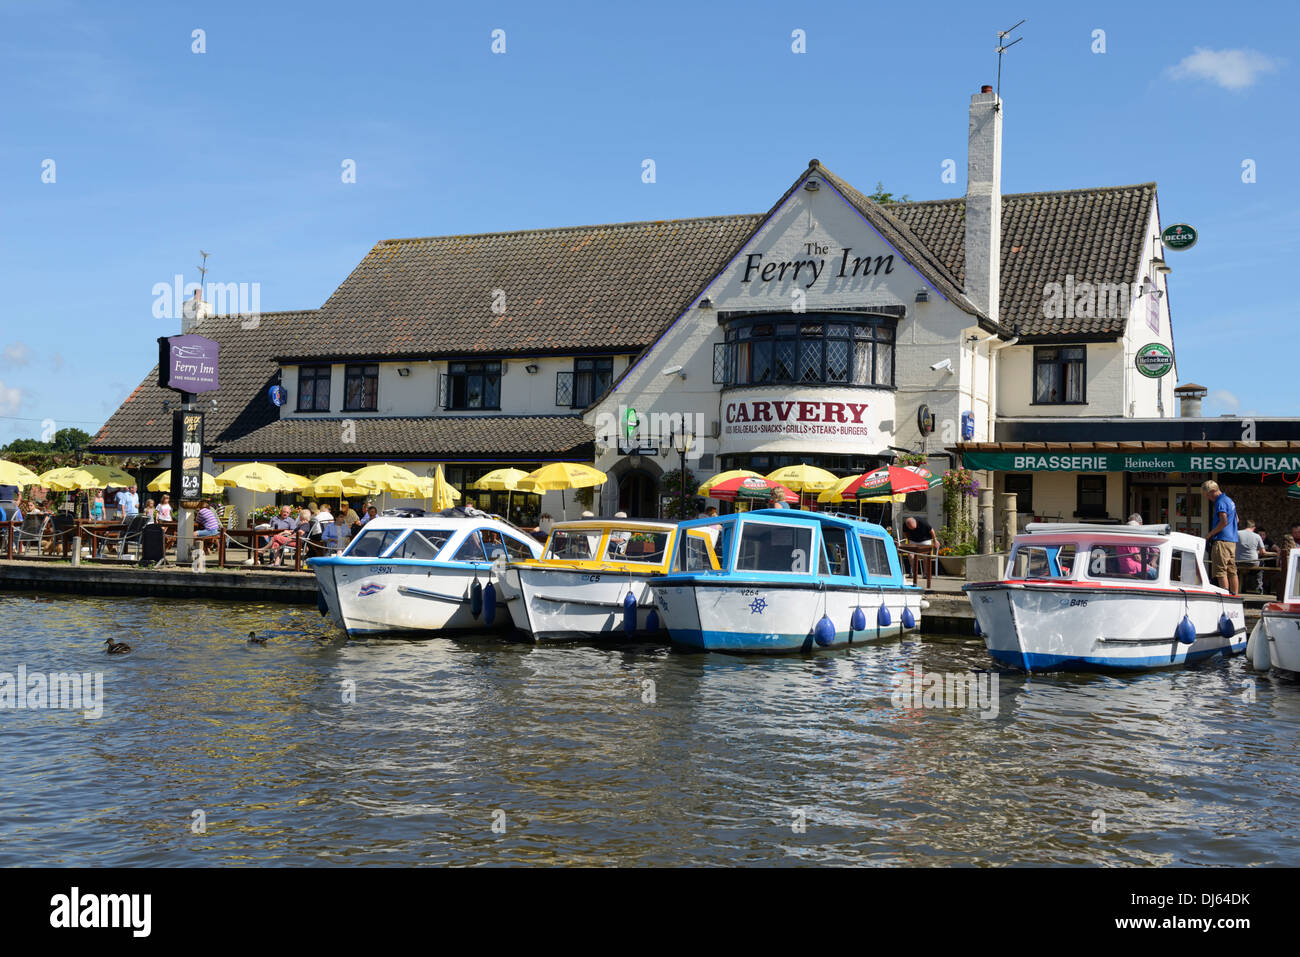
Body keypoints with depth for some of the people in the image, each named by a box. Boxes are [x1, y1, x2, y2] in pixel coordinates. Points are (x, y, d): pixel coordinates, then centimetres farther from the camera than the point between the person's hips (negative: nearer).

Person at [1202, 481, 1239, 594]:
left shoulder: (1220, 502, -11)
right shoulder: (1230, 500, 20)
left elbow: (1224, 522, -19)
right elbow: (1236, 520, 27)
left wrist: (1209, 535, -13)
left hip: (1222, 540, -10)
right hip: (1233, 540, 10)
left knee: (1220, 572, -11)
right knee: (1232, 571, 11)